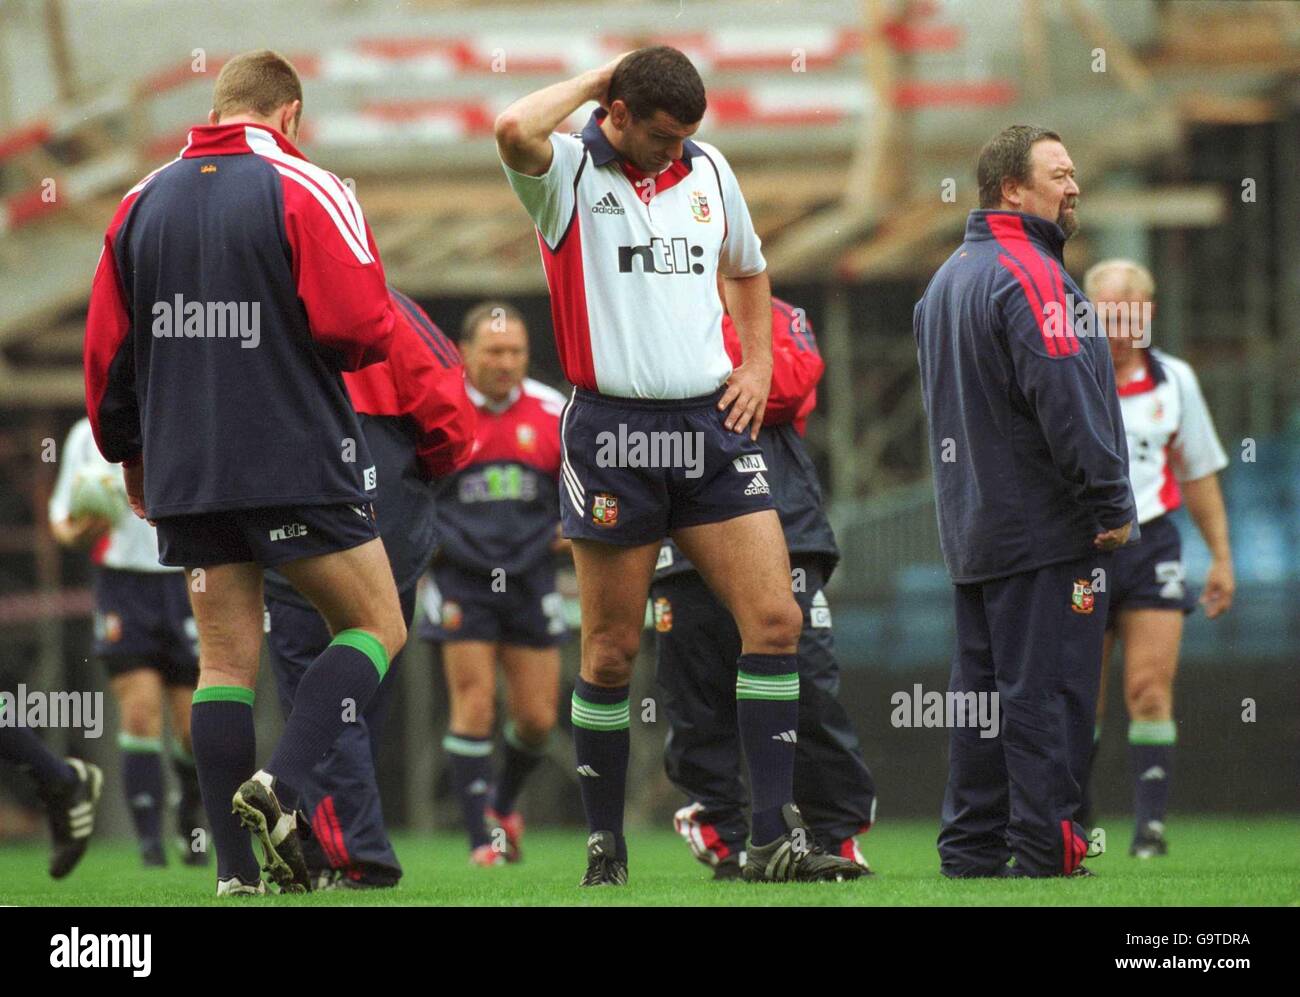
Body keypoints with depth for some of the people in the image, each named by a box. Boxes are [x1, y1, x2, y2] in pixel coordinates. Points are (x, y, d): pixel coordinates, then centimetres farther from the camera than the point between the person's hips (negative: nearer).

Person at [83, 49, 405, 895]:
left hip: (182, 471, 5)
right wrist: (374, 337, 8)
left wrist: (128, 452, 22)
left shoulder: (143, 201, 9)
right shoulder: (305, 191, -7)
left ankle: (237, 870, 0)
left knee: (226, 660, 8)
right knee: (376, 627, 7)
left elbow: (105, 348, 10)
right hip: (298, 465, -5)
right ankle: (280, 785, -14)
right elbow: (358, 326, -16)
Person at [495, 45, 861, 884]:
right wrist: (594, 82, -11)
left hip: (711, 427, 5)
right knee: (612, 651, 0)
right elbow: (515, 131, -28)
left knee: (775, 619, -6)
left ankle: (775, 838, -4)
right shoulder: (566, 172, -3)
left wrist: (757, 365, 14)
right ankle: (606, 844, 13)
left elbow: (748, 270, 29)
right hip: (614, 431, -4)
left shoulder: (708, 170, 12)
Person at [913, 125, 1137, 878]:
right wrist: (1113, 505, -17)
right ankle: (1043, 852, -9)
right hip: (1047, 532, -9)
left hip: (972, 527, 9)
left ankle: (972, 847, 13)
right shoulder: (1029, 274, -15)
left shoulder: (947, 279, 17)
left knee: (982, 693, 12)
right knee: (1048, 694, -7)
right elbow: (1064, 398, -23)